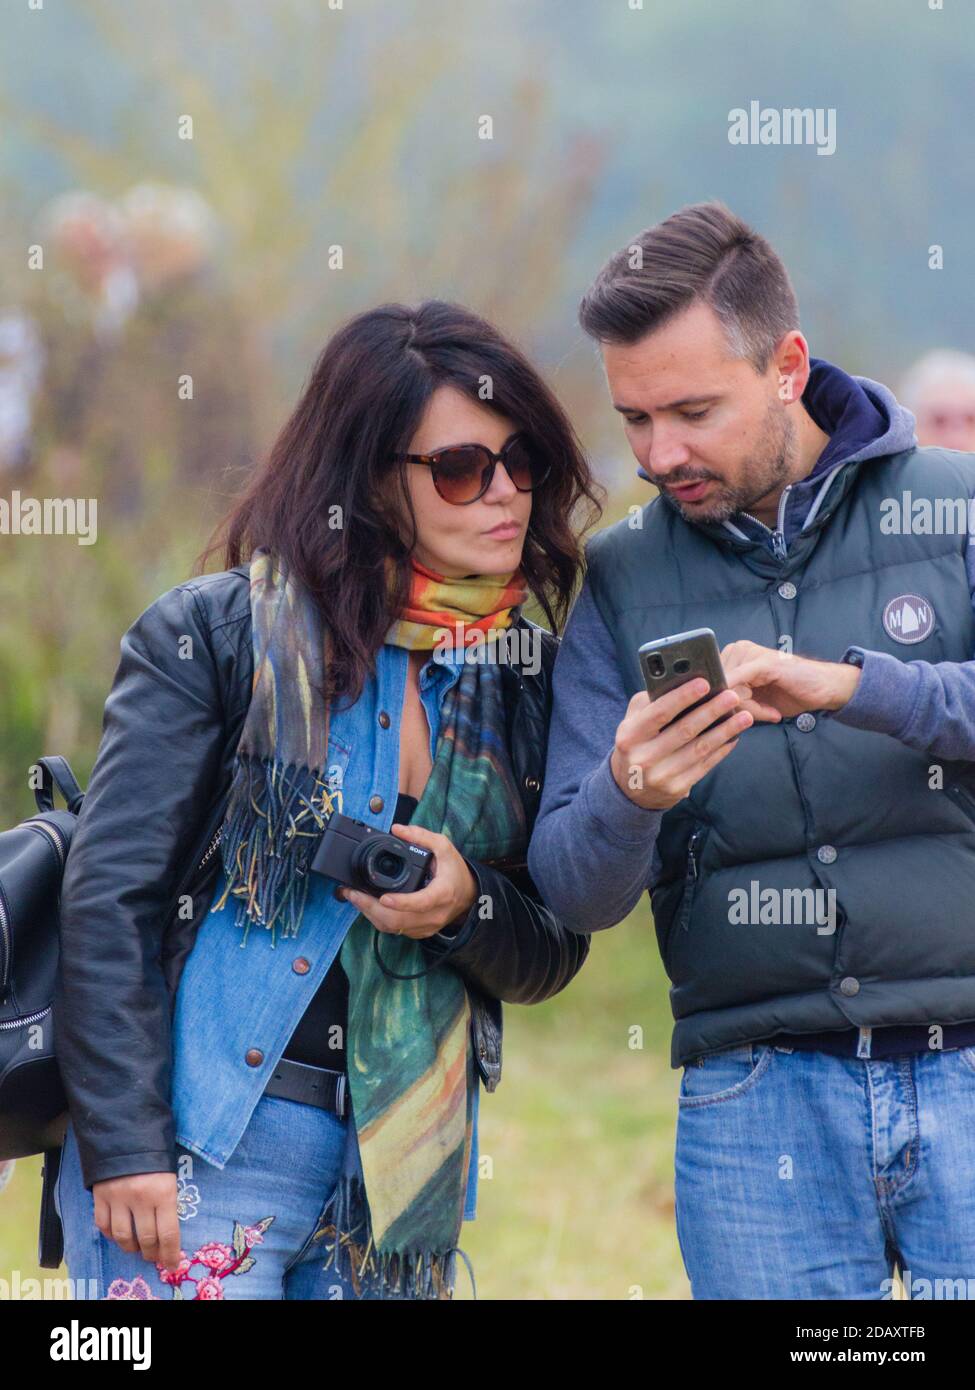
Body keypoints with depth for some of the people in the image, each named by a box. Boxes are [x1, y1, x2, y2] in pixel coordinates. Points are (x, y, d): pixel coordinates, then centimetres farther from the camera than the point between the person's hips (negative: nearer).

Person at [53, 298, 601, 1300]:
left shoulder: (525, 673, 11)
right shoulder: (215, 632, -2)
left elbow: (551, 959, 15)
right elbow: (110, 899, -5)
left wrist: (470, 907, -8)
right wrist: (124, 1148, -13)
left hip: (401, 1179, 5)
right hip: (202, 1148, -4)